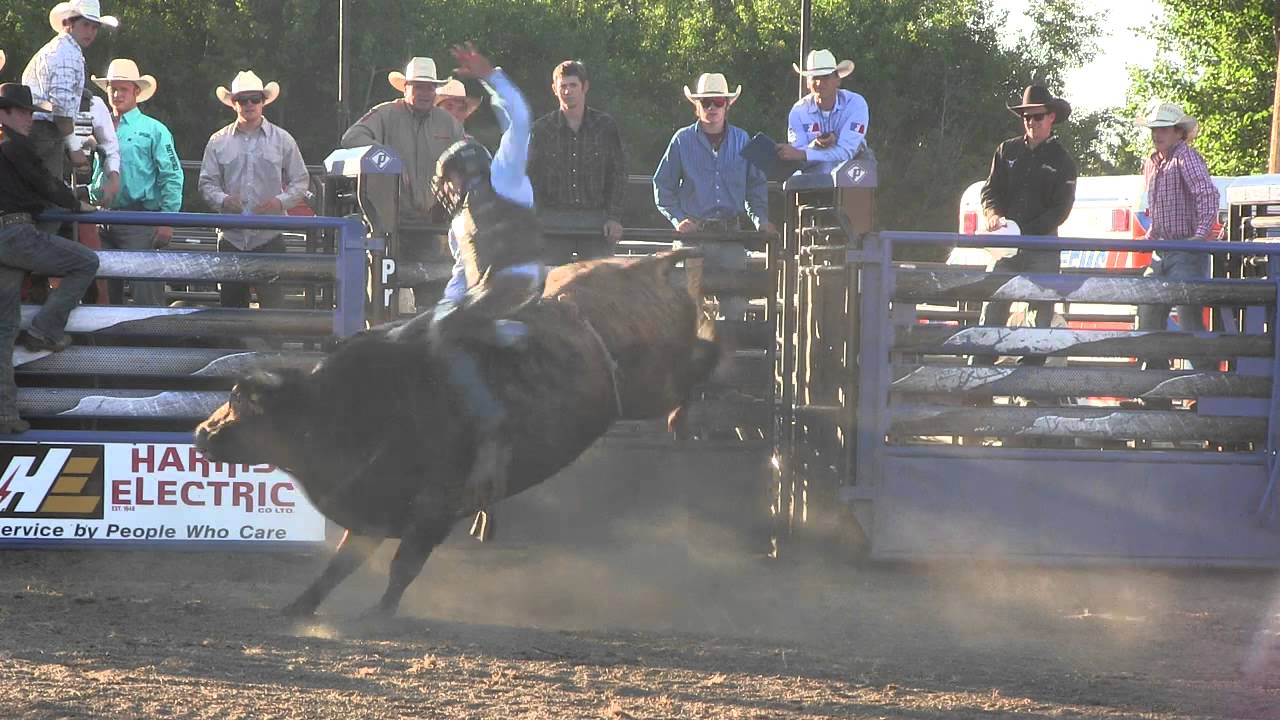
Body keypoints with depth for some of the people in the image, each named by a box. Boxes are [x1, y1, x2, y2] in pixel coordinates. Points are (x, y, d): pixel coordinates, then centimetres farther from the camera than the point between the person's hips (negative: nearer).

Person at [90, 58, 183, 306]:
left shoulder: (153, 130, 1)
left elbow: (172, 178, -4)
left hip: (140, 219, -5)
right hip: (104, 219, 5)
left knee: (146, 294, -10)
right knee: (106, 292, 10)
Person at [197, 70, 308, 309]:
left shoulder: (282, 140, 6)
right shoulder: (218, 142, 9)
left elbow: (300, 181, 8)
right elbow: (207, 183, 9)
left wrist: (280, 202, -11)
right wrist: (223, 200, -12)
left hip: (270, 237, -2)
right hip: (231, 236, 2)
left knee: (273, 303, -10)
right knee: (231, 304, 6)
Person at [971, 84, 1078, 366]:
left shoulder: (1062, 161, 4)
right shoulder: (1007, 151, 12)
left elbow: (1061, 209, -3)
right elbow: (991, 190, 11)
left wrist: (1026, 232, -15)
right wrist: (994, 215, -12)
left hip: (1042, 246, -2)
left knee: (1042, 315, -1)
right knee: (993, 309, -5)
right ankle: (979, 370, -5)